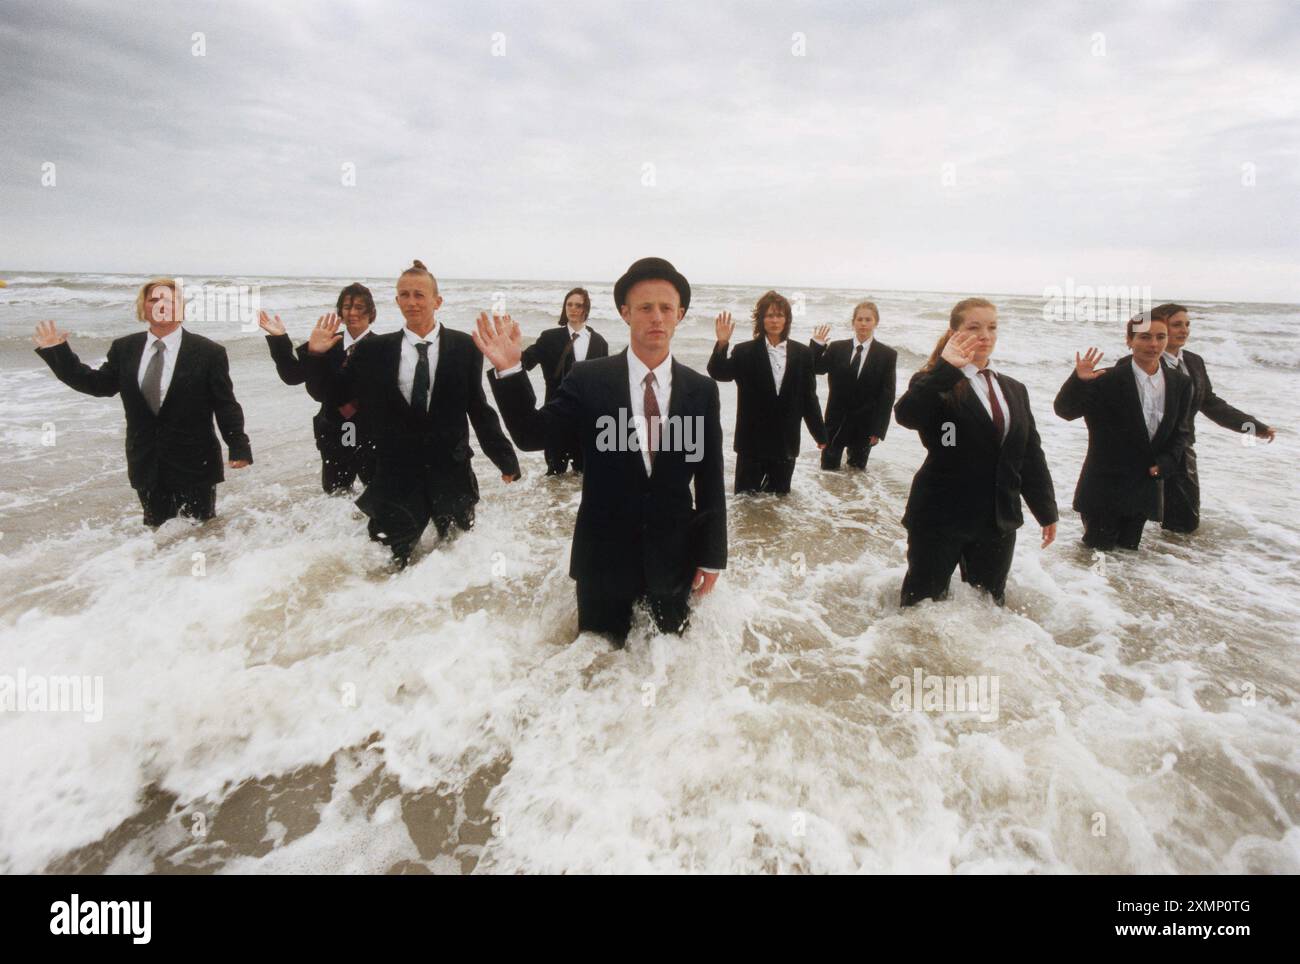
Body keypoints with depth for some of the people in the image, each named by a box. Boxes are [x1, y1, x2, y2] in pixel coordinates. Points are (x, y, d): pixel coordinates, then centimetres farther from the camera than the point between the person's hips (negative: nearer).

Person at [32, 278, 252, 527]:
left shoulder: (209, 352, -8)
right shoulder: (124, 348, 4)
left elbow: (225, 406, -9)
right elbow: (99, 384, 12)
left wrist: (239, 447, -17)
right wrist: (57, 352, 7)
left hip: (194, 466, -4)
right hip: (147, 466, 4)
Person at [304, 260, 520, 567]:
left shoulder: (463, 346, -2)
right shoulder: (373, 349, 2)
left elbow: (477, 407, 1)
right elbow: (332, 394, 8)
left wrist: (505, 458, 0)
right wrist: (317, 355, -7)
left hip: (451, 474, 0)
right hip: (396, 476, 0)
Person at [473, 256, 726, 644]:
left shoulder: (702, 390, -2)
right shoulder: (588, 379, -7)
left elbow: (710, 480, 0)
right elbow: (532, 435, -9)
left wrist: (711, 557, 1)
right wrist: (508, 371, -23)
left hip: (673, 560, 1)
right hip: (603, 555, -1)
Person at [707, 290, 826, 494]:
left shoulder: (802, 353, 5)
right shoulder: (745, 352, 0)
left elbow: (809, 397, 7)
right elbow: (718, 373, -14)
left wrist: (820, 434, 9)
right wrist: (722, 344, -30)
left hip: (786, 443, 2)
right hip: (752, 442, -2)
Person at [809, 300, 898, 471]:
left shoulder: (887, 354, -2)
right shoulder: (836, 348, 3)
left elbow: (887, 395, -4)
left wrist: (878, 429, -8)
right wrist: (817, 345, -15)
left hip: (863, 426, -1)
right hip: (836, 423, 1)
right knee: (828, 470, 6)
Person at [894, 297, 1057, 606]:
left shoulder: (1014, 390, 13)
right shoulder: (938, 386, -7)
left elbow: (1031, 455, 14)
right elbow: (905, 415, -29)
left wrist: (1046, 510, 14)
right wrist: (944, 369, -38)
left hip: (998, 520, 5)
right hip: (940, 518, -5)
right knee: (923, 604, 4)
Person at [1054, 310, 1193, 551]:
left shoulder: (1180, 383, 5)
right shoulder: (1108, 380, -12)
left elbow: (1181, 431, 12)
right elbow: (1066, 410, -17)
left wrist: (1165, 463, -4)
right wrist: (1079, 380, -34)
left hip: (1146, 486, 5)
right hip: (1105, 487, -5)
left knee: (1129, 548, 13)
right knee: (1099, 551, -1)